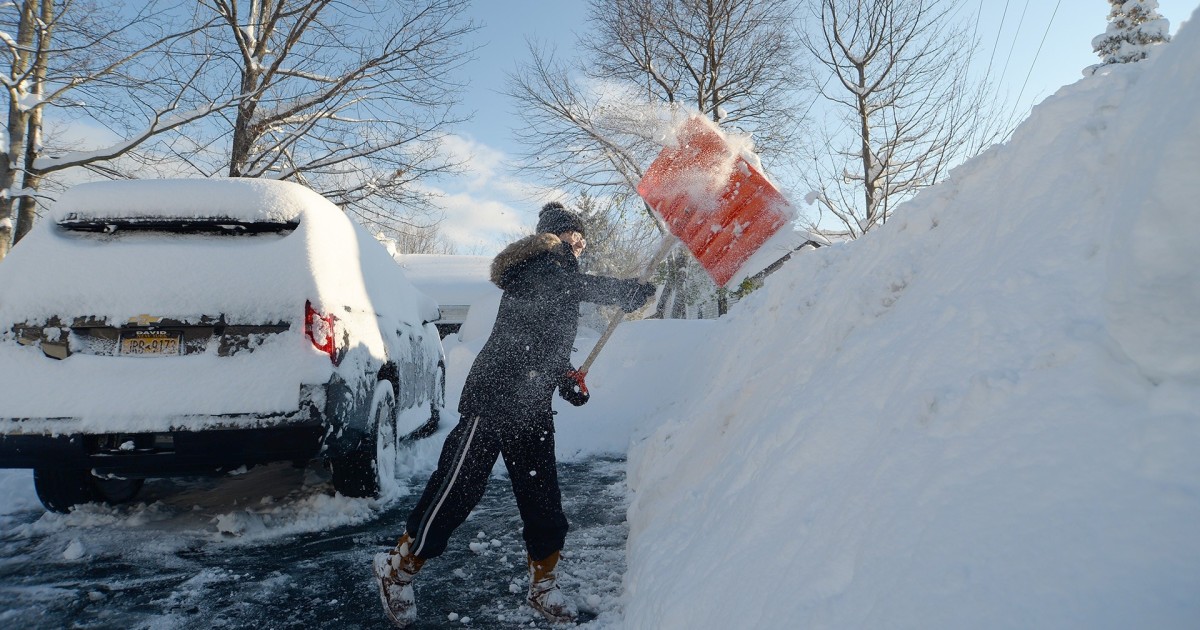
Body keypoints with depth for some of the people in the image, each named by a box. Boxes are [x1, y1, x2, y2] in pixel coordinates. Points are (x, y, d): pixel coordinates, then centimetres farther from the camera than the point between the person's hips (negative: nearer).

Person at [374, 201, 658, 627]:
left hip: (534, 408, 9)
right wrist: (629, 291, -19)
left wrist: (567, 377, 10)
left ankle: (543, 586, 24)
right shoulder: (536, 266, -8)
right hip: (493, 397, -9)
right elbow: (578, 285, -28)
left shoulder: (560, 281, 20)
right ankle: (399, 567, 16)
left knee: (542, 496, 9)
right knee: (460, 485, -2)